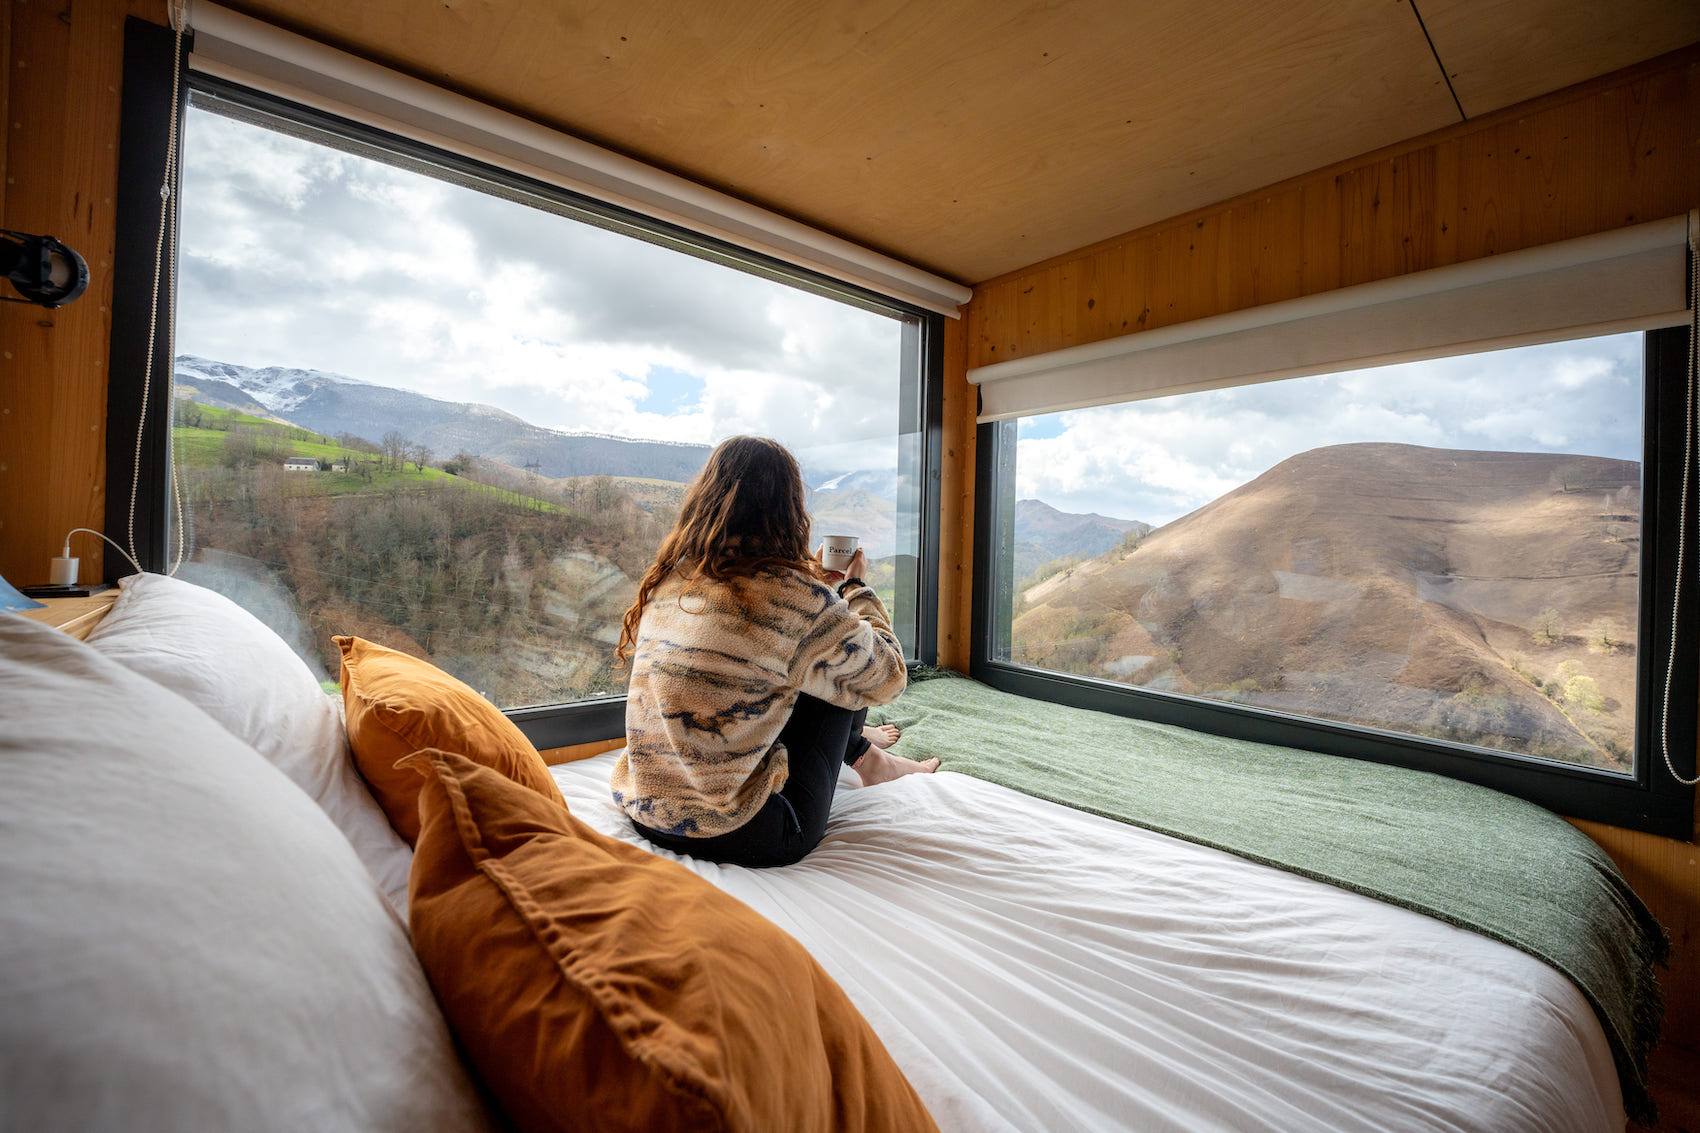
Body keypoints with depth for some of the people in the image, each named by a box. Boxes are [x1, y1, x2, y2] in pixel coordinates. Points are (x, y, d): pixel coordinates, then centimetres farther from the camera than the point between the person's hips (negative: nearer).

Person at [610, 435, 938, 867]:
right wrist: (855, 587, 9)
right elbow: (888, 677, -4)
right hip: (735, 836, -6)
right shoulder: (793, 595, -21)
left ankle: (859, 748, 47)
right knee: (843, 673, 11)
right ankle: (869, 759, 40)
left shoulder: (667, 578, -2)